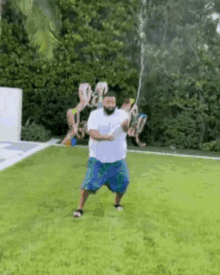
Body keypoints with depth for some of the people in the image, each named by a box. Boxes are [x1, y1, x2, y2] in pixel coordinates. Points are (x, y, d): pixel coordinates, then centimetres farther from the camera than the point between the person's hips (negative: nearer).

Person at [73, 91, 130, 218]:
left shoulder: (122, 114, -5)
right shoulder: (95, 114, -4)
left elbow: (125, 128, -28)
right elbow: (92, 133, -19)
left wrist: (125, 125, -53)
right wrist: (104, 137, -39)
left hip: (117, 158, 1)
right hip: (97, 158, -1)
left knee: (123, 182, 3)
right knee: (89, 182, -7)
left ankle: (117, 203, 32)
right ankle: (80, 208, 9)